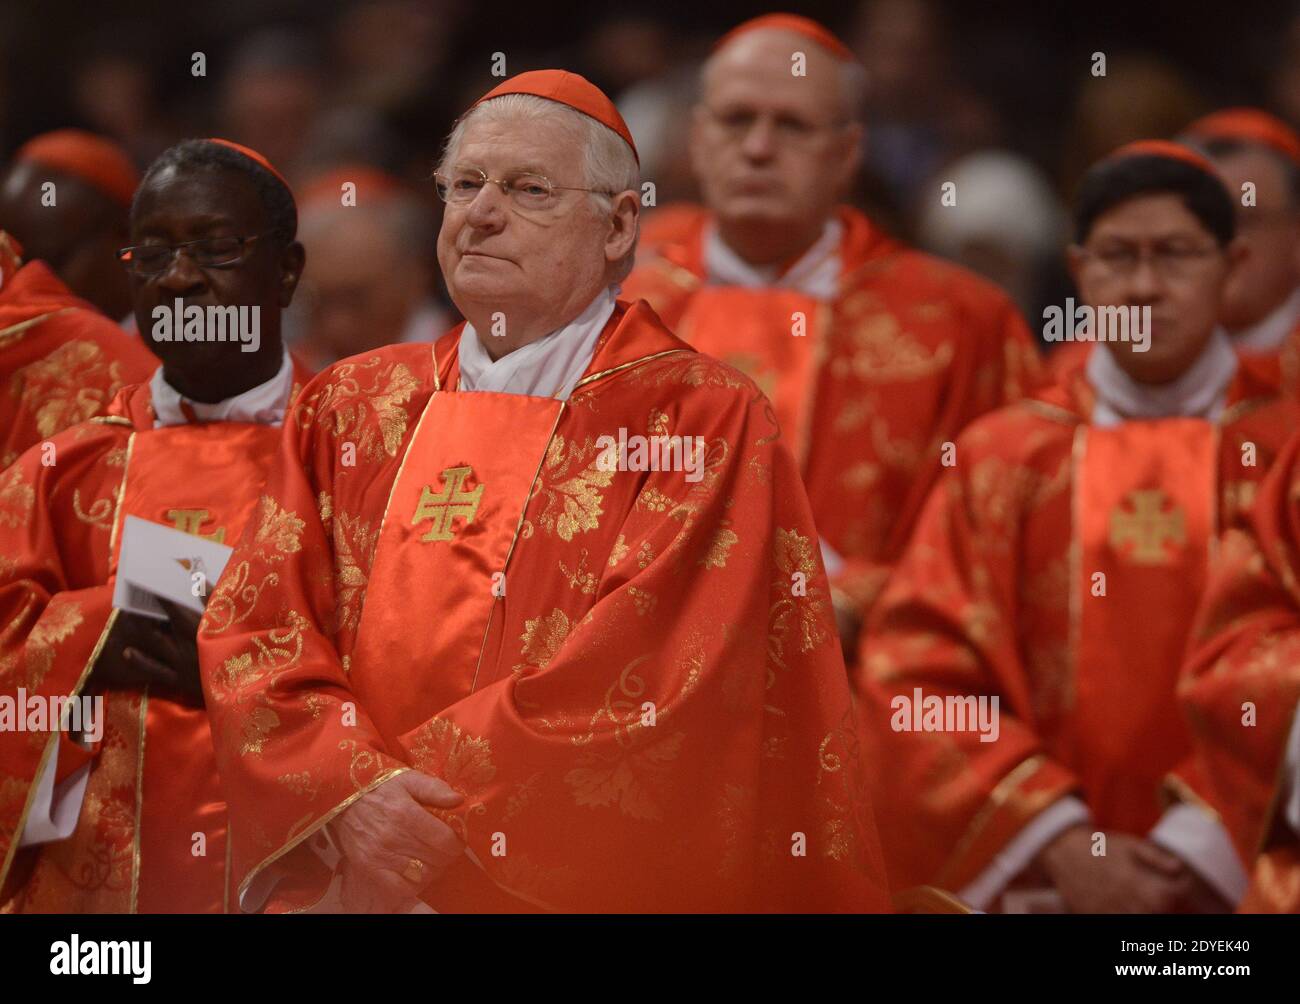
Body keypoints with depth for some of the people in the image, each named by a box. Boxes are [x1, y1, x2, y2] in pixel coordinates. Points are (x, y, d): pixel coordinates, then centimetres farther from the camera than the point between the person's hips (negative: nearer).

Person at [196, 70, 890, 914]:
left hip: (601, 884, -3)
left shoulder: (703, 422, -7)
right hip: (352, 888, 3)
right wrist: (348, 790, -18)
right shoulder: (350, 408, 7)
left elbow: (655, 676, -16)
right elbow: (252, 631, 0)